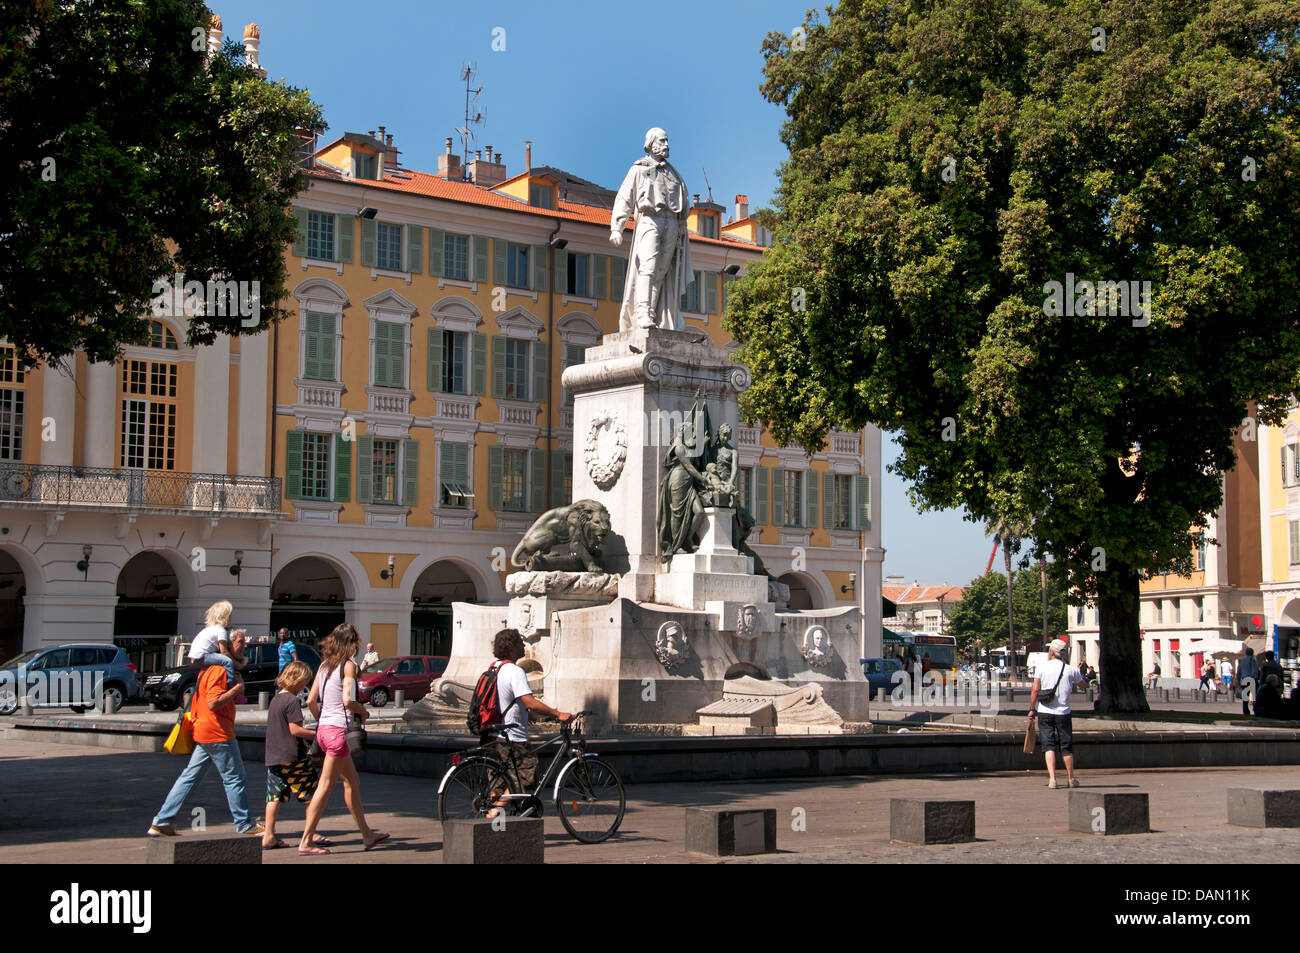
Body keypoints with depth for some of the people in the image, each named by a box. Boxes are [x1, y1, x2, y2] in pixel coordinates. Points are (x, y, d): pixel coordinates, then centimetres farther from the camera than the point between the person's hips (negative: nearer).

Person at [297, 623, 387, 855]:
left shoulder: (325, 664, 11)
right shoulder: (348, 665, -10)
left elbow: (311, 700, 11)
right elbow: (347, 701, -19)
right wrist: (362, 710, 0)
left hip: (323, 729, 8)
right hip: (338, 730, -8)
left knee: (352, 781, 16)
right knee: (325, 786, -4)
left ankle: (367, 835, 24)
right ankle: (306, 842, -3)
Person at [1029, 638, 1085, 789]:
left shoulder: (1043, 667, -3)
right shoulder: (1070, 670, -2)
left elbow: (1035, 690, -6)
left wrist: (1032, 710, 1)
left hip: (1044, 713, -1)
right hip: (1063, 713, 1)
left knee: (1048, 746, 0)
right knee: (1066, 747, 12)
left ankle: (1052, 778, -14)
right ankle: (1071, 779, 24)